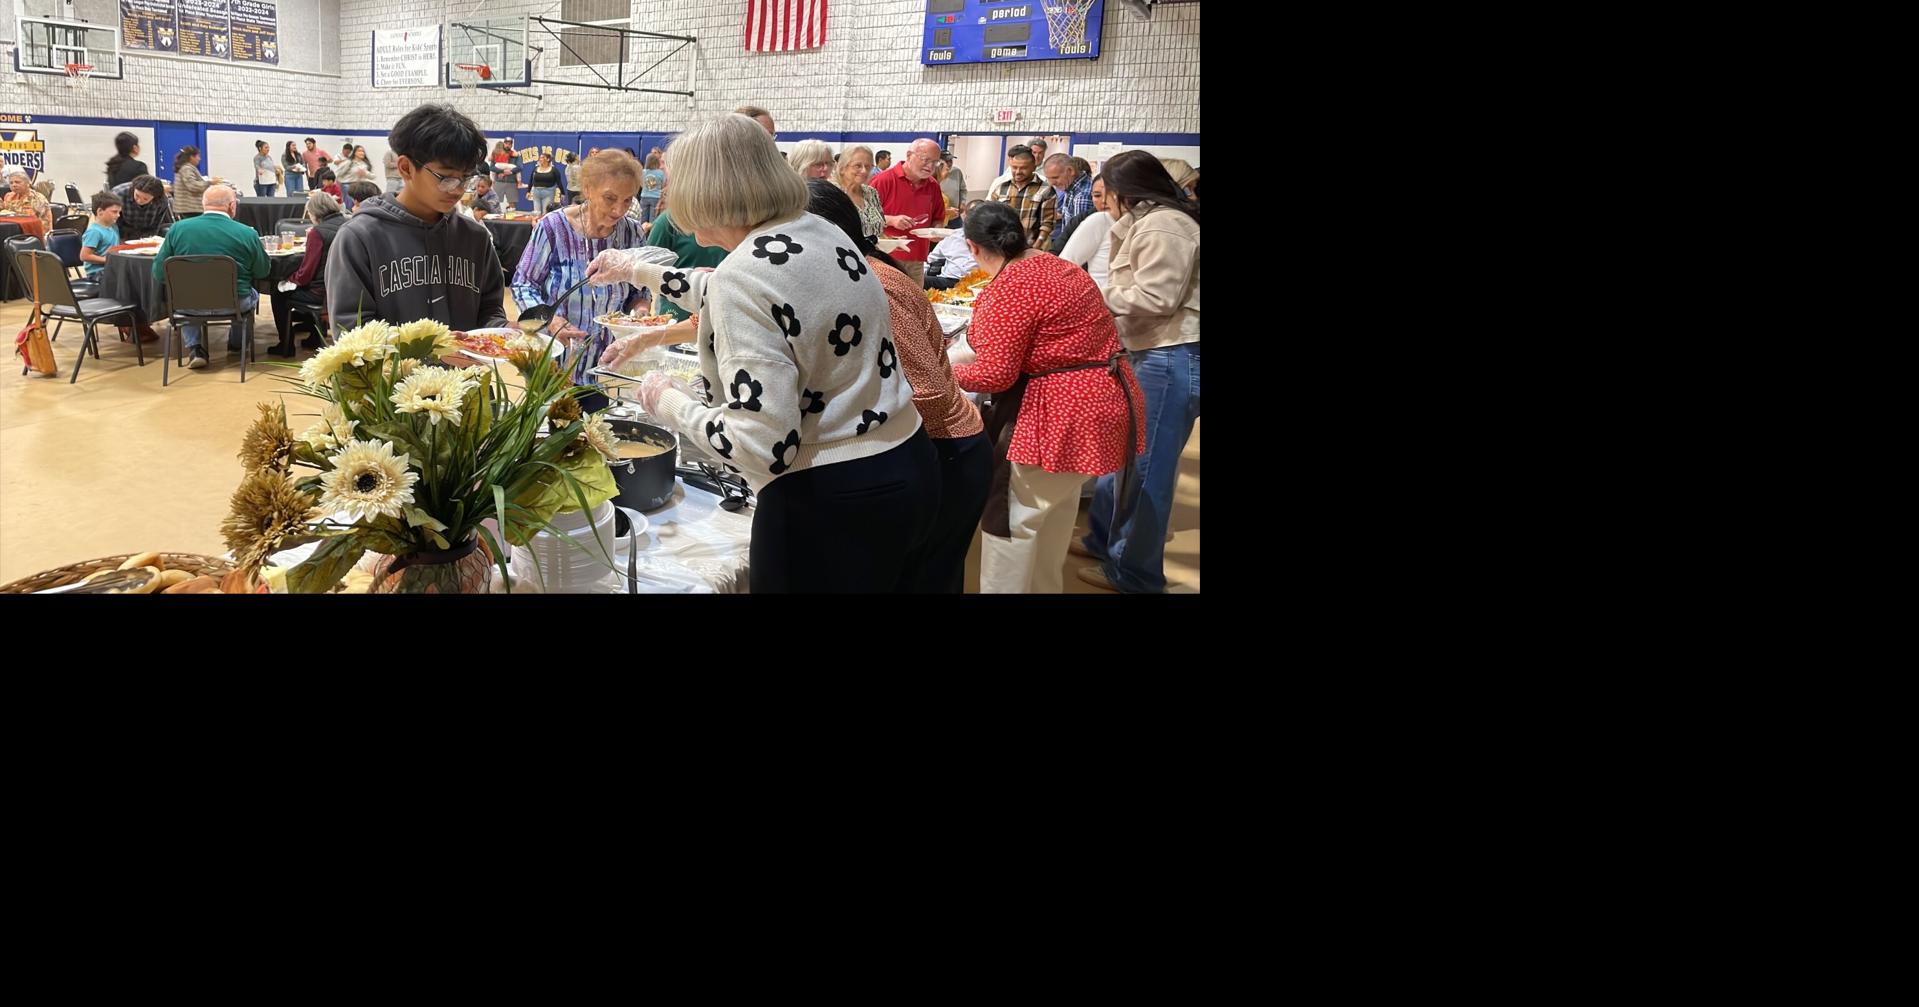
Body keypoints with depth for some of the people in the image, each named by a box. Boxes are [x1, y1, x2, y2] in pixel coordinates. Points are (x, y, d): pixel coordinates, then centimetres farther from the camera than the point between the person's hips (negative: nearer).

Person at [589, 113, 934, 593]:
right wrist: (640, 271, 35)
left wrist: (669, 403, -9)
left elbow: (762, 447, -26)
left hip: (829, 502, -8)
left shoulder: (745, 274, -21)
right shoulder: (818, 230, 4)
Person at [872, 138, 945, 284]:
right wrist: (891, 220, -19)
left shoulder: (933, 186, 12)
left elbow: (938, 219, 25)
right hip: (887, 257, -5)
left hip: (917, 261, 5)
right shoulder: (885, 179, -6)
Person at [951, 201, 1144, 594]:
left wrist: (944, 373, -2)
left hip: (1067, 413, -10)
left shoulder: (1009, 288, -19)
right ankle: (1045, 586, 41)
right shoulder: (1054, 265, 9)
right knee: (1057, 504, 25)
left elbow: (994, 375, -20)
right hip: (1101, 398, 10)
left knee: (1010, 516, 2)